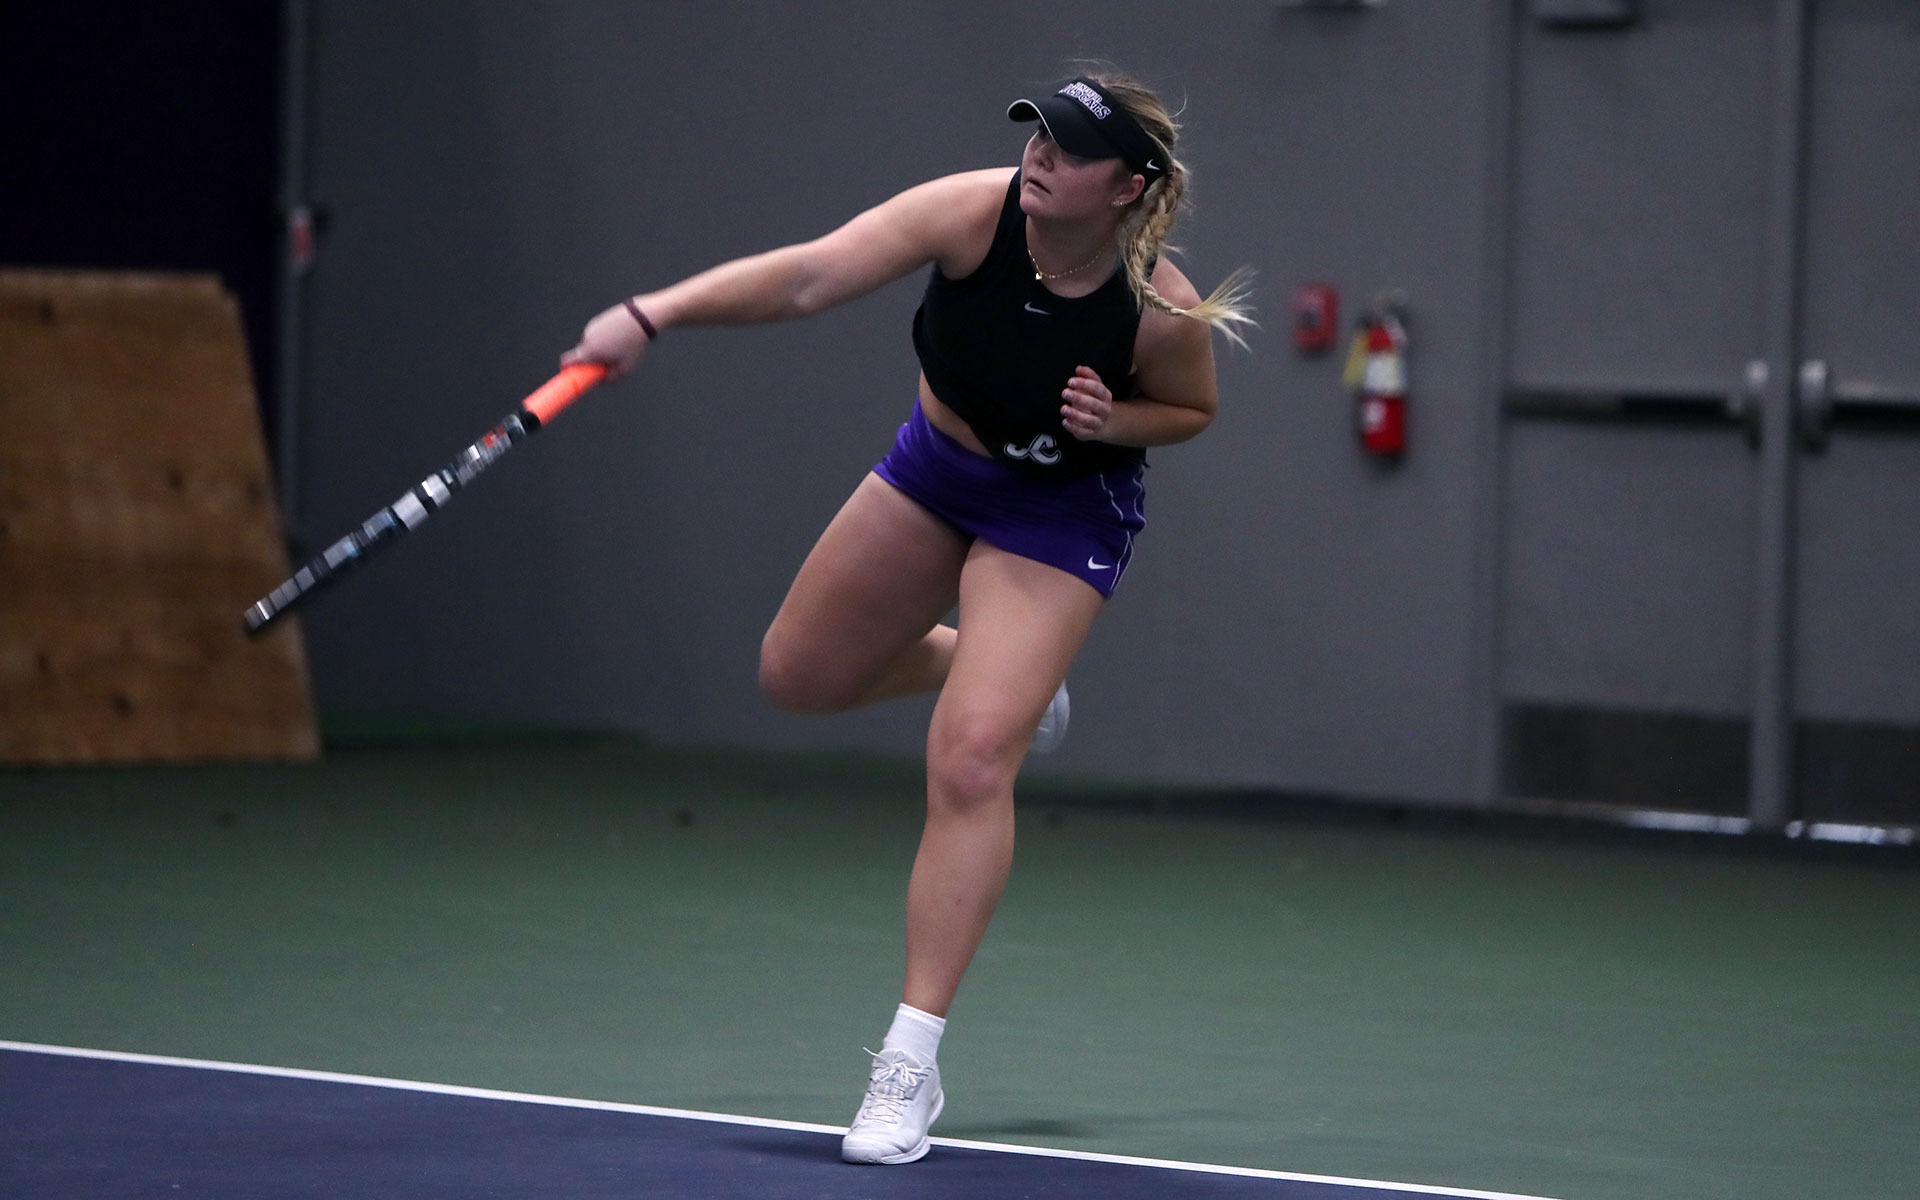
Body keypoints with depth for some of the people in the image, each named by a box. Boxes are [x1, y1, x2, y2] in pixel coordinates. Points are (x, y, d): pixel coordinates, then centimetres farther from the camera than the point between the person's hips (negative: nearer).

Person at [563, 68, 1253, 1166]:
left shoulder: (1163, 311, -28)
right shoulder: (975, 212, -28)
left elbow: (1194, 408, -5)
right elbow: (811, 275, -36)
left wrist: (1114, 422, -28)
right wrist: (654, 315, -48)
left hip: (1059, 516, -4)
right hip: (935, 466, 4)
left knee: (971, 760, -19)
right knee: (801, 675, 17)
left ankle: (911, 1066, -12)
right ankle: (998, 669, 46)